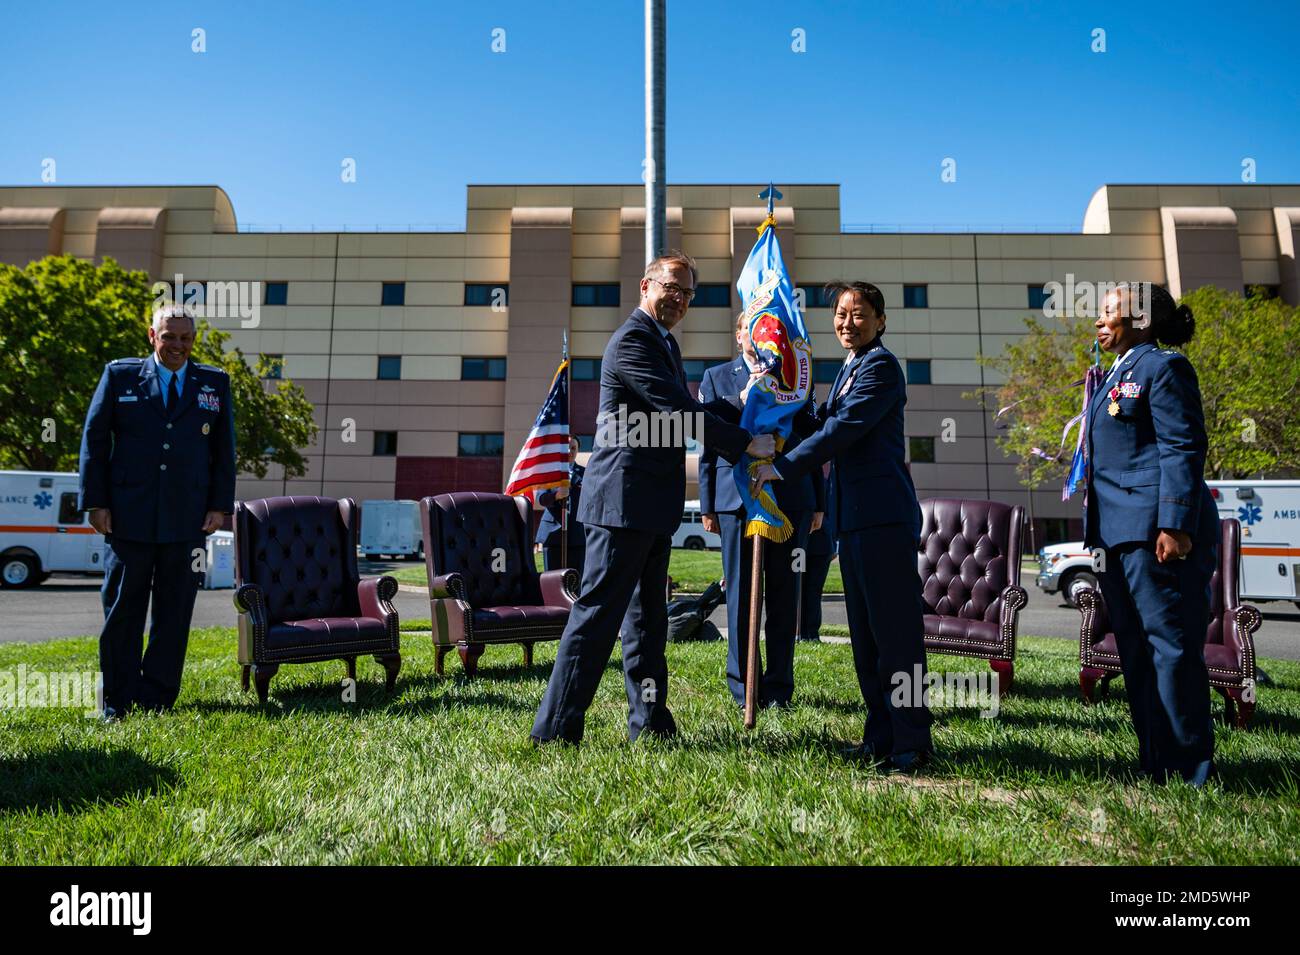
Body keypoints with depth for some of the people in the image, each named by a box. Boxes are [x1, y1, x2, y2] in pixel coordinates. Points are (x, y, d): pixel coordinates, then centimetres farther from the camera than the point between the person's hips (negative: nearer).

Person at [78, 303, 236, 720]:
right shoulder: (119, 375, 6)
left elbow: (224, 450, 9)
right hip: (128, 517, -1)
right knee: (122, 609, 6)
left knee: (175, 611, 6)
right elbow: (93, 440, 6)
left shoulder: (215, 383, 9)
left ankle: (158, 699, 18)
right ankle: (117, 701, 18)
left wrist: (220, 505, 2)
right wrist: (95, 502, -1)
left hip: (187, 521, 1)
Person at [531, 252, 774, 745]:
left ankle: (650, 723, 23)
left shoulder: (663, 341, 20)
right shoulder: (632, 339, -11)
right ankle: (556, 728, 2)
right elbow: (678, 410, -19)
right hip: (623, 498, -10)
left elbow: (685, 409, 23)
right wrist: (747, 444, -15)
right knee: (599, 612, -7)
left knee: (648, 617, 13)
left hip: (652, 504, 10)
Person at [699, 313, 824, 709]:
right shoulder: (716, 377, 11)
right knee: (740, 594, 2)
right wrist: (707, 505, 3)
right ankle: (743, 686, 15)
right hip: (737, 497, -1)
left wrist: (818, 503, 8)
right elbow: (707, 444, 8)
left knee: (785, 594, 6)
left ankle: (779, 687, 17)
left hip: (791, 498, 1)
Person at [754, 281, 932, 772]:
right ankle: (881, 736, 22)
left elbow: (841, 431, -17)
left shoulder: (881, 365, -8)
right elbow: (822, 422, 15)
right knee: (865, 634, 13)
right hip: (855, 515, 10)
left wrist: (780, 468, -15)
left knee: (894, 630, -5)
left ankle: (911, 743, 3)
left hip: (883, 515, -10)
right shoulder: (849, 370, 22)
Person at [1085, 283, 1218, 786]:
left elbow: (1183, 450, -14)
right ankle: (1154, 765, 21)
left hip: (1155, 532, -10)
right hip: (1117, 535, 10)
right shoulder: (1116, 375, 21)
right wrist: (1098, 535, 21)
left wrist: (1175, 526, -21)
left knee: (1172, 648, -5)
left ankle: (1190, 772, 4)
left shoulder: (1163, 367, -6)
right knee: (1135, 651, 12)